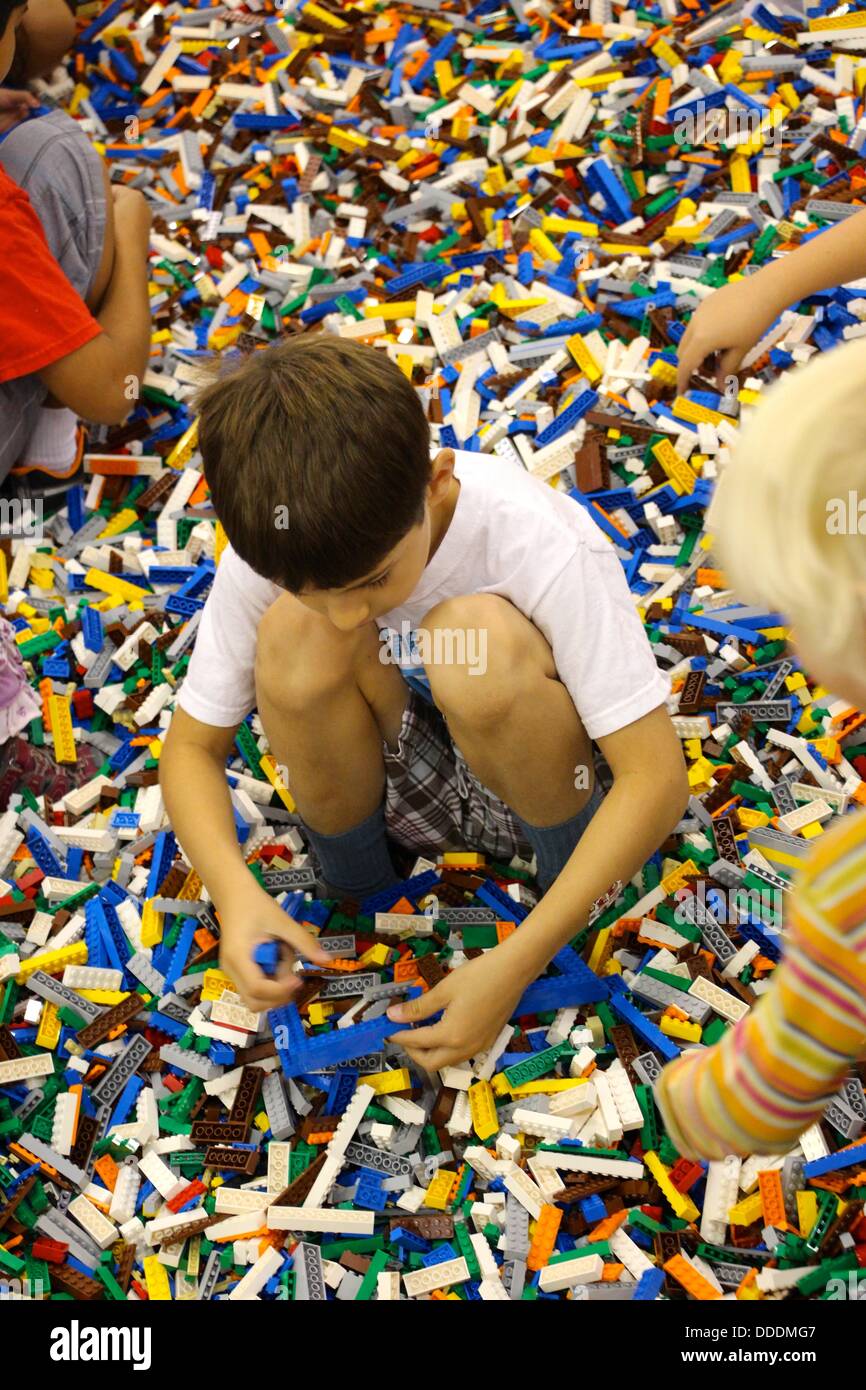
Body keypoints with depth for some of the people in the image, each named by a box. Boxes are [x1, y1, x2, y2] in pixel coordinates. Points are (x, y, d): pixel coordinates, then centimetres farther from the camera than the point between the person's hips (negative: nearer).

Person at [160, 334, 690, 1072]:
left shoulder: (544, 542, -32)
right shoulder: (267, 556, -22)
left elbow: (656, 776, -31)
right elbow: (192, 747, -11)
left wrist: (513, 966, -36)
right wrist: (236, 892, -32)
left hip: (534, 782, -2)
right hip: (397, 784, 3)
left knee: (484, 639, -36)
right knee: (296, 632, -28)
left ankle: (569, 870, -8)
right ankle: (353, 889, -4)